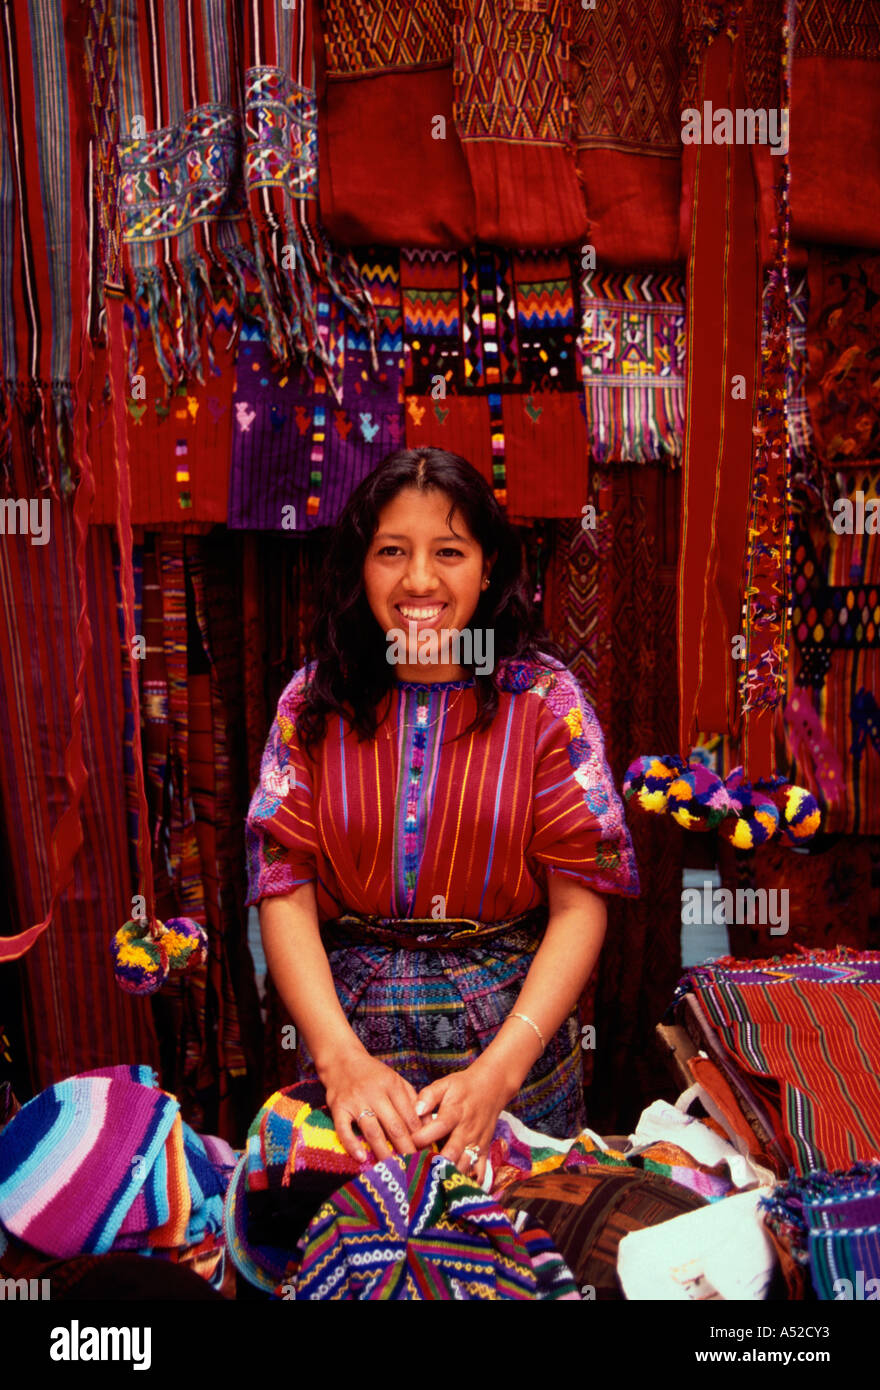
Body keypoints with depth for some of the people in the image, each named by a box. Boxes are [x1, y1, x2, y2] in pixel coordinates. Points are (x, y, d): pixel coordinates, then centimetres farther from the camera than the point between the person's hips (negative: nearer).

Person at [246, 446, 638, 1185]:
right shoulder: (315, 701, -2)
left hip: (514, 1024, 0)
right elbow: (284, 891, -5)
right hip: (351, 1023, 1)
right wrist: (343, 1059, -18)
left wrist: (496, 1072, -20)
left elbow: (580, 903, -9)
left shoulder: (544, 697, -7)